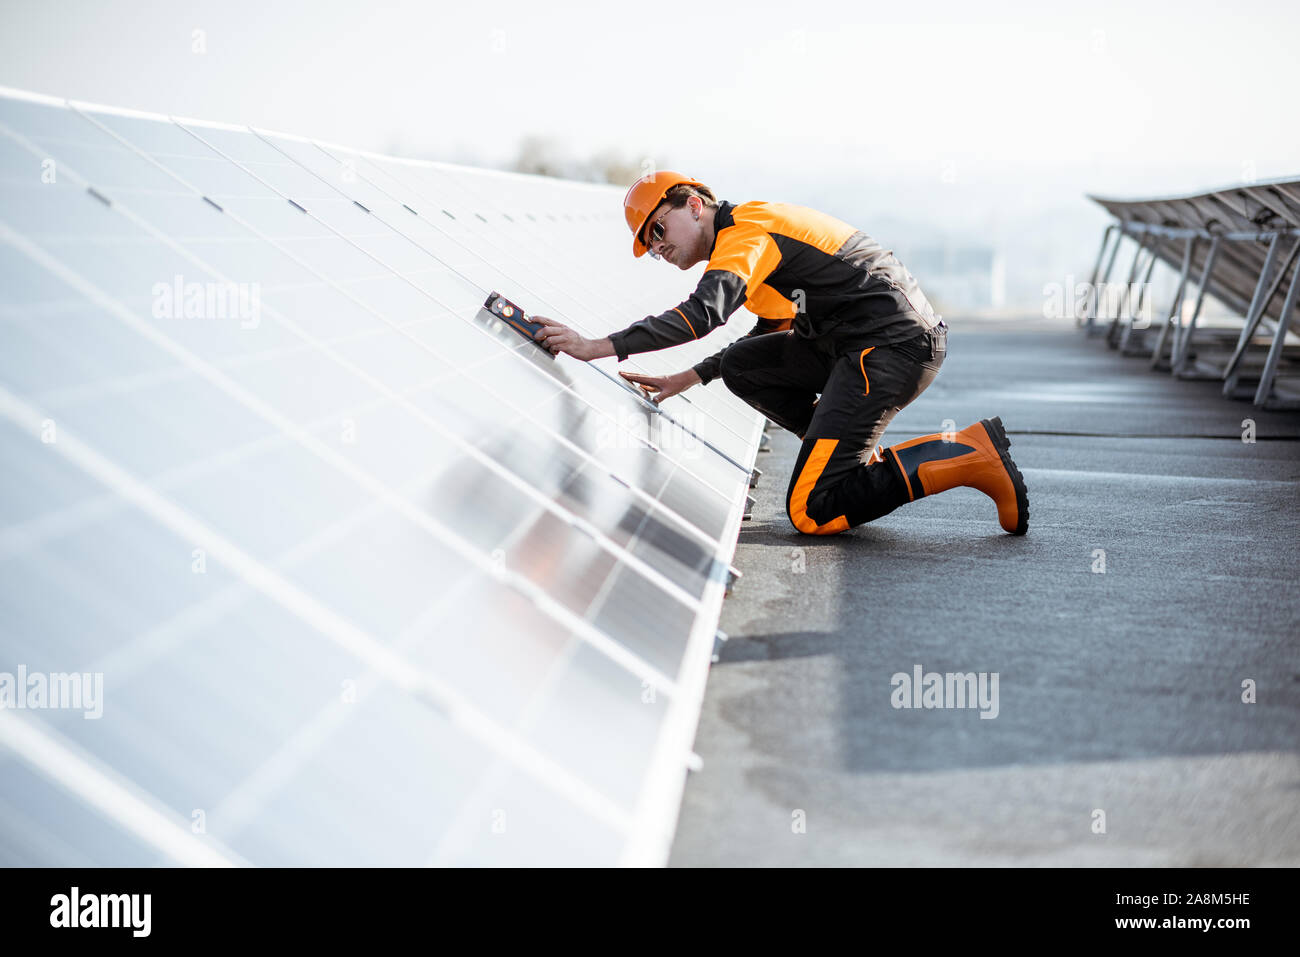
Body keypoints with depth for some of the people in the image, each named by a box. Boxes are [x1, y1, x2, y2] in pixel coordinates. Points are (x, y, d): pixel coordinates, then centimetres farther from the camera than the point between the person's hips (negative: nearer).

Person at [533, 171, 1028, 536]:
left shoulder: (745, 230, -8)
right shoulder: (757, 230, 23)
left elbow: (703, 313, -26)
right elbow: (773, 332, 33)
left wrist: (597, 347, -27)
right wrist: (691, 377, 26)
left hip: (893, 345, -10)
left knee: (810, 512, -11)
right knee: (741, 365, 16)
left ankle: (968, 455, -12)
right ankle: (854, 457, 9)